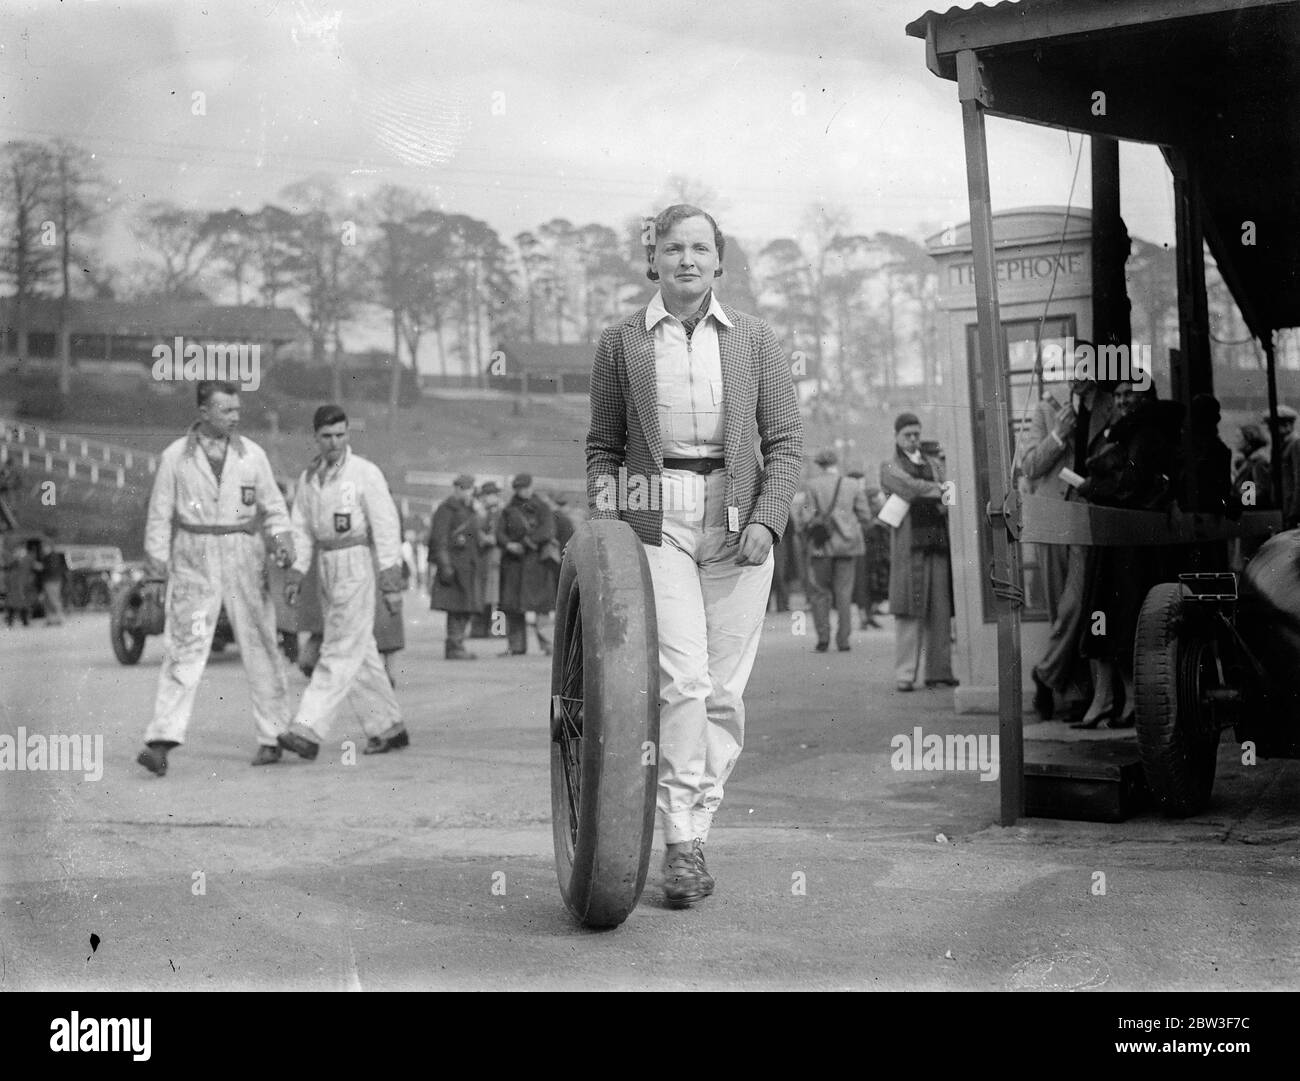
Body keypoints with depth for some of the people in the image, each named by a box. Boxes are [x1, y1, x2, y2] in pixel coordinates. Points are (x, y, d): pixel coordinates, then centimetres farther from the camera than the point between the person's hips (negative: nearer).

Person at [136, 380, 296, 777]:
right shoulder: (175, 457, 0)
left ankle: (272, 737, 16)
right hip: (193, 561, -1)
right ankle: (162, 741, -13)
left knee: (259, 647, 5)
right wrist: (156, 561, 0)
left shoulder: (252, 454, 3)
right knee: (184, 648, -10)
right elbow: (160, 514, 5)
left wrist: (283, 539, -9)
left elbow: (273, 506, 8)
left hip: (244, 558, 1)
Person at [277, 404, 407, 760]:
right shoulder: (309, 477, 11)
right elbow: (302, 529, 13)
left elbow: (387, 528, -9)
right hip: (327, 566, 7)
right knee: (360, 654, 11)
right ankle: (389, 729, 20)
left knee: (341, 652, -10)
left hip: (356, 564, -7)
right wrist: (296, 574, 1)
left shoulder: (366, 473, -7)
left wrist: (392, 584, -12)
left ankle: (307, 731, -15)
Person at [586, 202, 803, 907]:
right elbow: (603, 445, 13)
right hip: (656, 523, -1)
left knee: (725, 689, 1)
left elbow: (785, 444, 7)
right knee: (683, 676, -15)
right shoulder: (620, 344, 7)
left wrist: (766, 519, -6)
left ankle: (696, 826, 15)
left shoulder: (754, 340, 8)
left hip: (737, 522, 2)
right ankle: (681, 843, -8)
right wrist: (603, 504, -3)